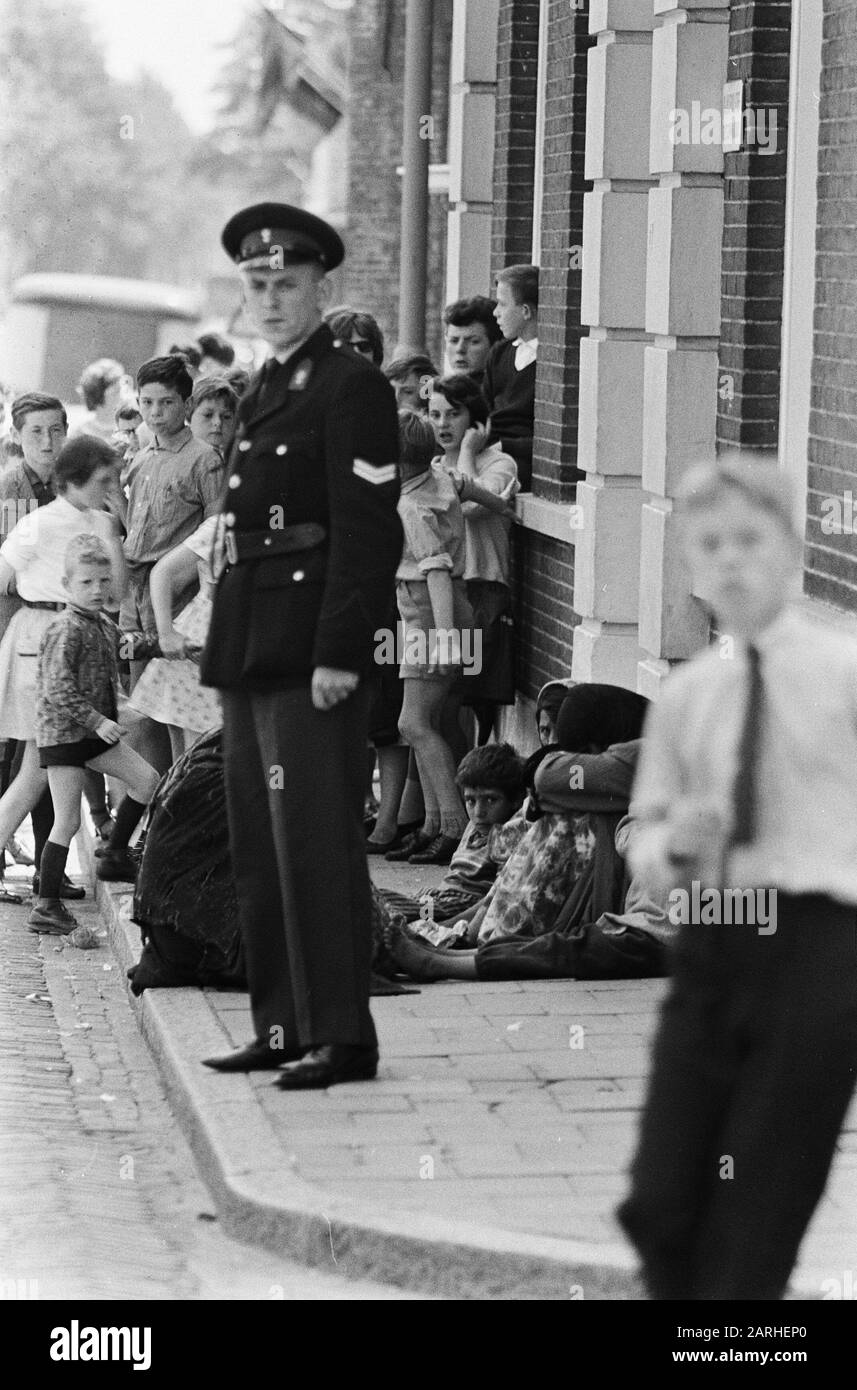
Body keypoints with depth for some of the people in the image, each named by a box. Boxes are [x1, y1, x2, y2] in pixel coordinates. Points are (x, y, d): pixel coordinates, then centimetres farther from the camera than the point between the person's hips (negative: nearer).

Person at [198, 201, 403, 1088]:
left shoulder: (352, 388, -9)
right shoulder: (264, 392, 18)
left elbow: (369, 533, -16)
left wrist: (340, 654, -21)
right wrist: (226, 643, 15)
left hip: (310, 656, -9)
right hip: (250, 651, 9)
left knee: (316, 847, -7)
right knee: (259, 850, 12)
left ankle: (339, 1037, -3)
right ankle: (282, 1028, 18)